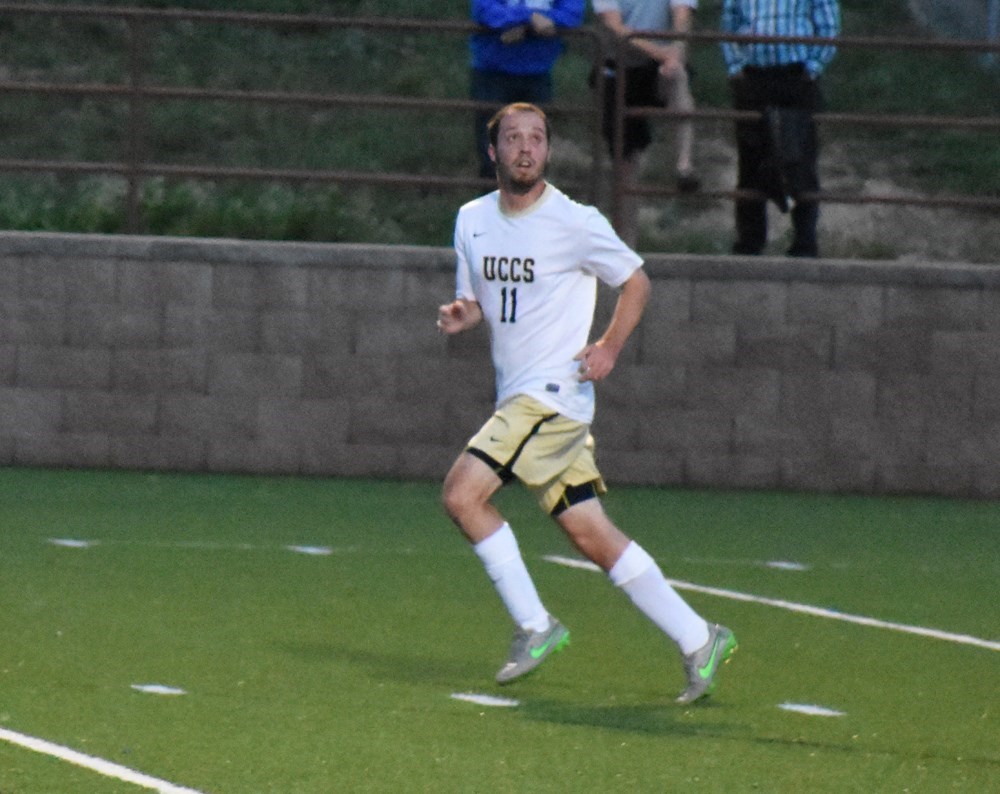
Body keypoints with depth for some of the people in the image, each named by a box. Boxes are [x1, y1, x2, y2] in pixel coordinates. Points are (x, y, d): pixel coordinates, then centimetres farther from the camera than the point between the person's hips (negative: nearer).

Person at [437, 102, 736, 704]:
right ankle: (699, 640, 12)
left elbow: (636, 281, 3)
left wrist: (610, 348, -10)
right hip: (518, 399, 7)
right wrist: (460, 315, -4)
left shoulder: (576, 222, -9)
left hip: (555, 393, -7)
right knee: (591, 535, 5)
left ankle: (535, 626, -6)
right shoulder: (472, 221, 10)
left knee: (462, 493, -17)